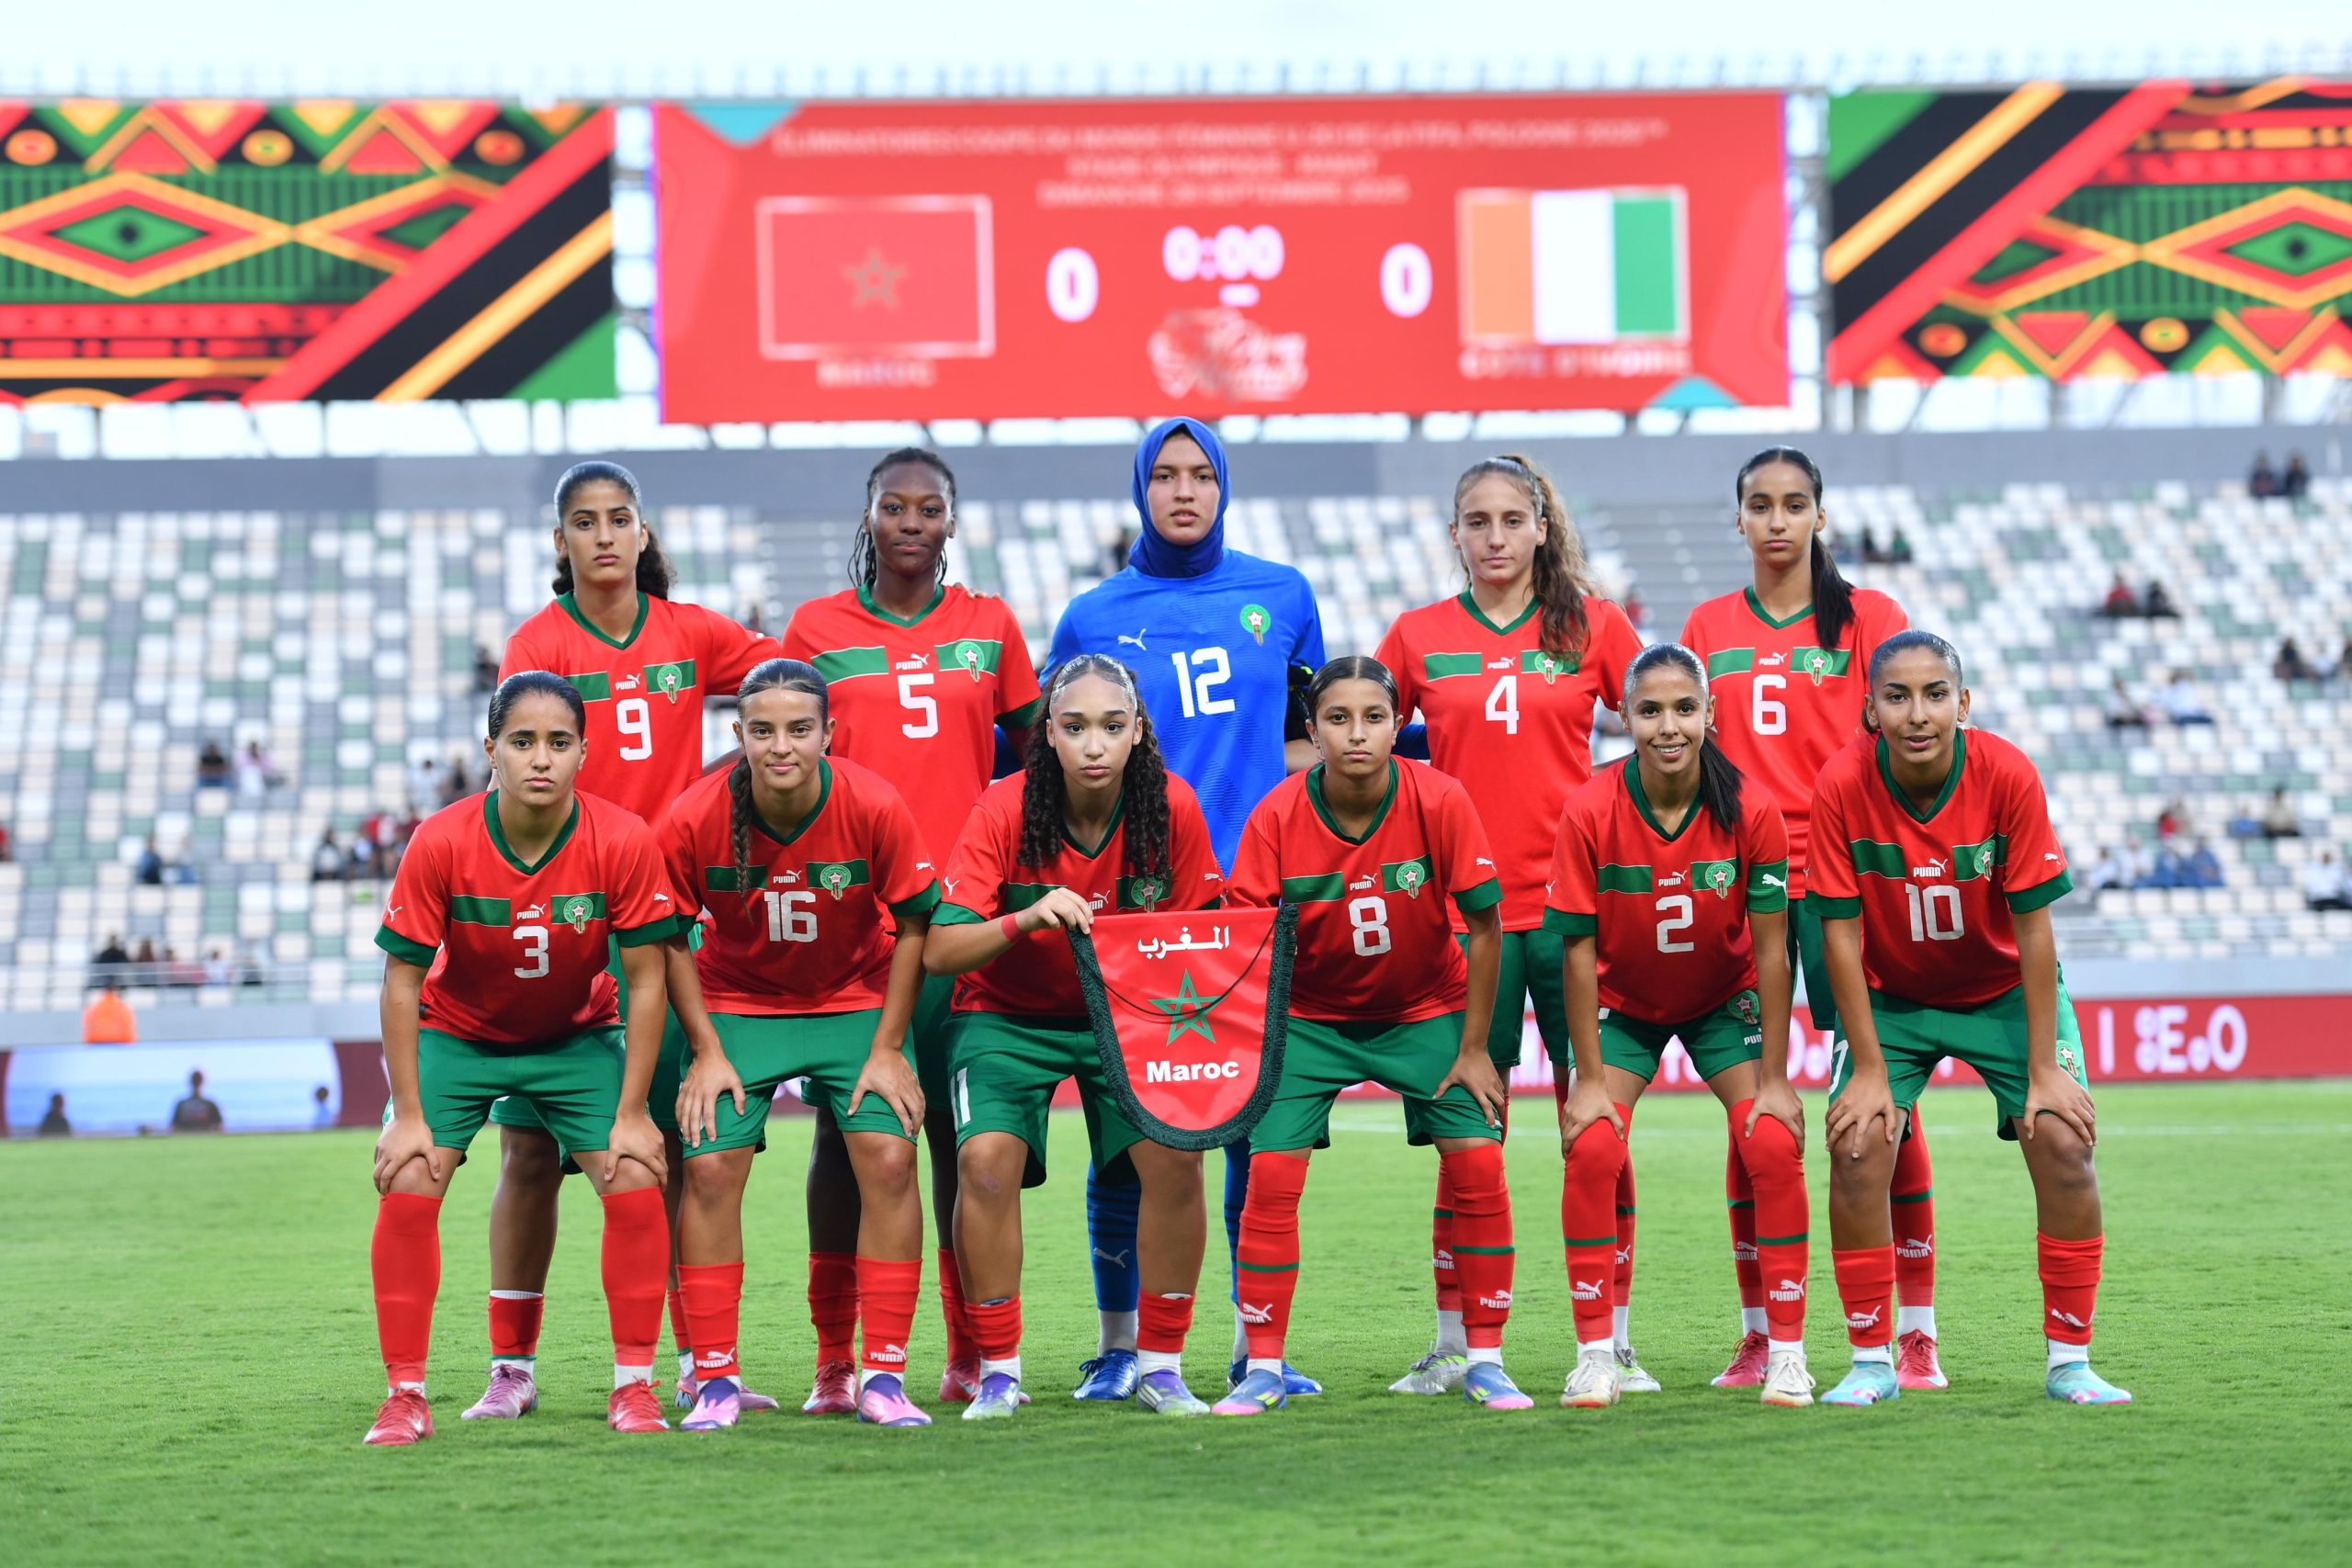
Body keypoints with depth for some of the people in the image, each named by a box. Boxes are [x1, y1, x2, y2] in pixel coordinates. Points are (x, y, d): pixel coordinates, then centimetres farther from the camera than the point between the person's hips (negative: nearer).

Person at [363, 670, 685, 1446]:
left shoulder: (623, 842, -24)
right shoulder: (442, 843, -26)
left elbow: (644, 982, -15)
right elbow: (402, 982, -17)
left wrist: (631, 1114, -16)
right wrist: (409, 1116, -18)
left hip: (579, 1036, 1)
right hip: (456, 1034, -1)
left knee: (634, 1183, -15)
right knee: (408, 1188, -16)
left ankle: (634, 1386, -1)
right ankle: (405, 1396, -6)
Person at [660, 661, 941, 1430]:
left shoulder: (875, 807, -22)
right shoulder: (694, 818, -21)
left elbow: (912, 927, -9)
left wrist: (888, 1050, -10)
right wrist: (705, 1051, -9)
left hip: (855, 1000, 0)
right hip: (734, 1003, 0)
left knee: (888, 1157, -14)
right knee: (710, 1167, -12)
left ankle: (883, 1378, -5)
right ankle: (715, 1380, -2)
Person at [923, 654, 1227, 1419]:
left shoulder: (1171, 808, -15)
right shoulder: (1006, 809, -20)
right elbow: (938, 950, -23)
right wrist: (1028, 918, -40)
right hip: (1009, 1014, -1)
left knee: (1175, 1153, -20)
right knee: (987, 1156, -24)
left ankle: (1160, 1366, -3)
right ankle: (998, 1373, -9)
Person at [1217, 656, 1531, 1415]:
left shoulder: (1439, 802, -21)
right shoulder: (1277, 817, -19)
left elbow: (1484, 927, -13)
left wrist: (1473, 1050, -10)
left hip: (1426, 1010, 0)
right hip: (1311, 1016, 0)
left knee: (1478, 1160, -13)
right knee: (1271, 1172, -13)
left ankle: (1485, 1361, -1)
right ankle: (1264, 1368, -1)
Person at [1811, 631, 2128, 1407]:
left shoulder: (2008, 775, -24)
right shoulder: (1842, 787, -23)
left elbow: (2033, 928, -19)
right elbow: (1842, 933, -17)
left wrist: (2043, 1070, -18)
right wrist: (1869, 1070, -17)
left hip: (2007, 990, 0)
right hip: (1889, 996, 0)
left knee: (2063, 1145, -15)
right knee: (1856, 1147, -16)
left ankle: (2069, 1361, -1)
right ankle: (1871, 1362, -2)